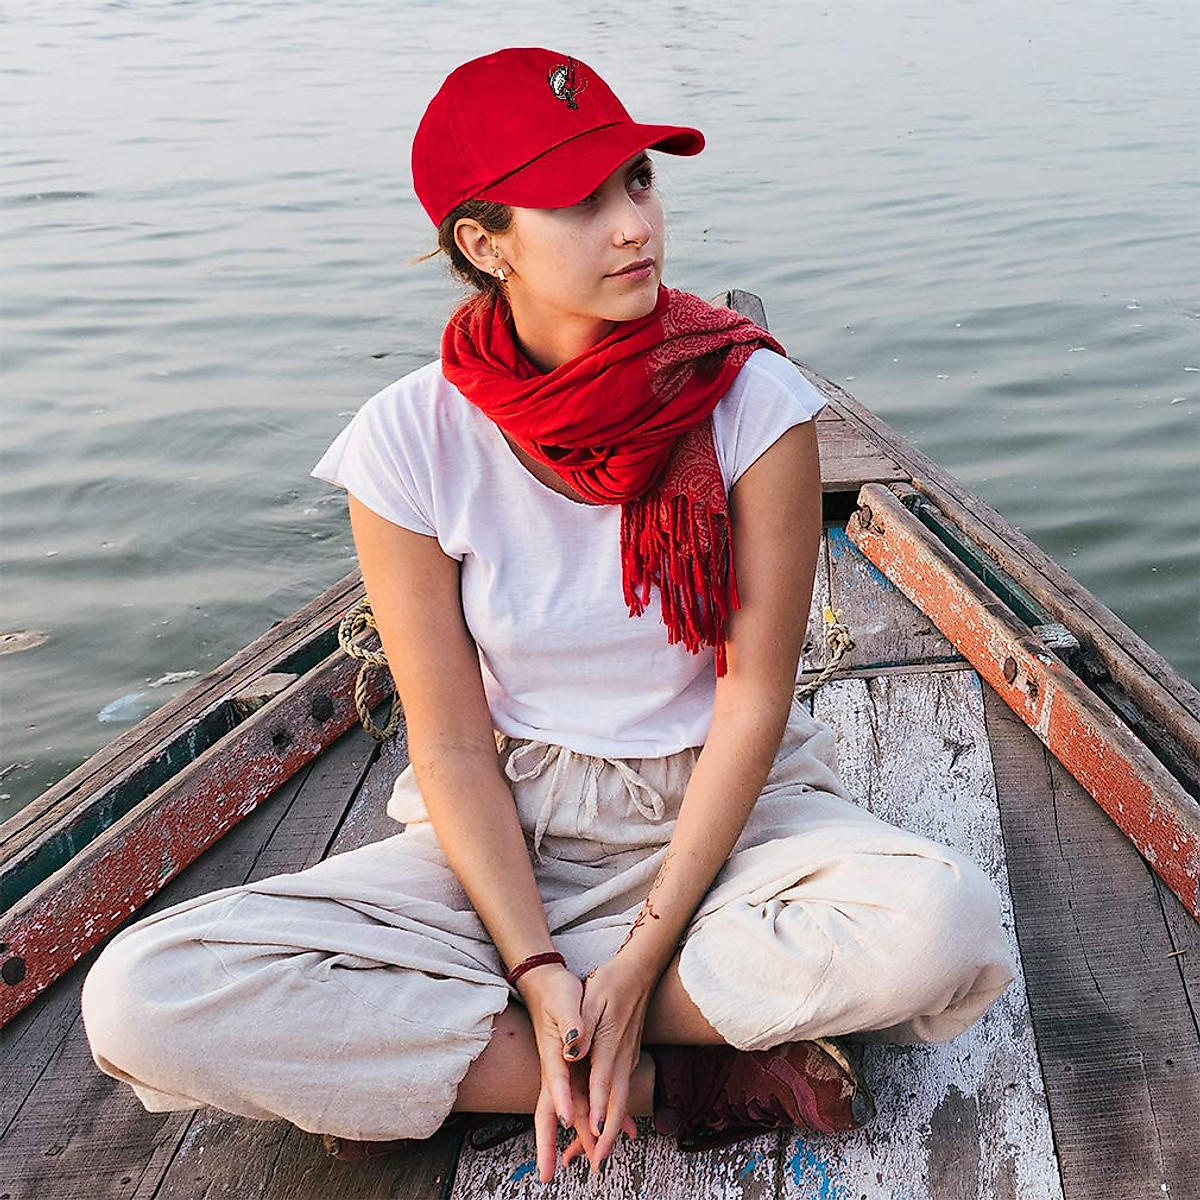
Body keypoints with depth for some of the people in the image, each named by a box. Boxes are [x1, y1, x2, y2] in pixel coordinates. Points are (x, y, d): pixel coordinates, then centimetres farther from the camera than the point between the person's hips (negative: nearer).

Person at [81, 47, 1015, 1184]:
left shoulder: (751, 399, -12)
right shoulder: (410, 440, -11)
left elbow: (754, 700, -10)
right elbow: (452, 744, -8)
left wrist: (643, 954, -17)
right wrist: (539, 973, -19)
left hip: (722, 811, 0)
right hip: (507, 833, 0)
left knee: (944, 924, -33)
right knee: (142, 1001, -21)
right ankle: (671, 1078, -17)